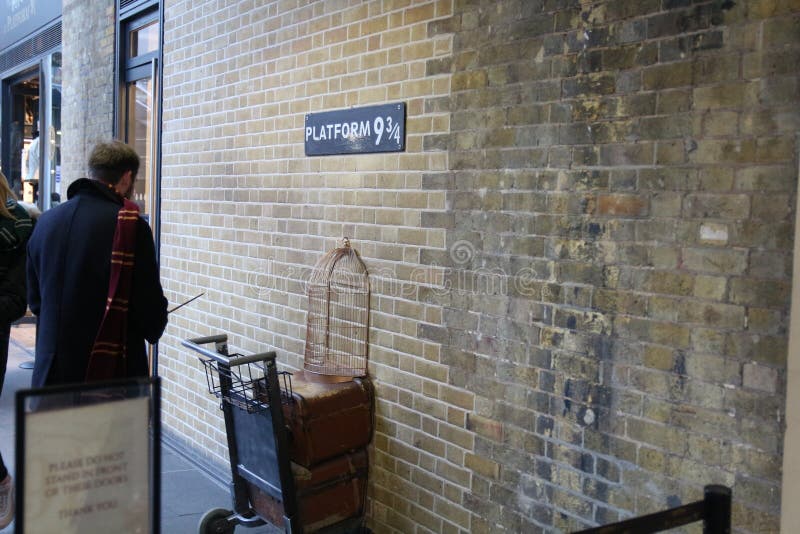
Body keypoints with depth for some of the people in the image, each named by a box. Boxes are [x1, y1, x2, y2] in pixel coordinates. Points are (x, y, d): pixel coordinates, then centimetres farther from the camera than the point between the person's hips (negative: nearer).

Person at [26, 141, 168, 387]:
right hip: (111, 373, -6)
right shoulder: (131, 225, -15)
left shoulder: (46, 221, 4)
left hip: (50, 373, 6)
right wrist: (153, 328, 10)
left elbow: (35, 299, 14)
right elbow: (150, 309, -12)